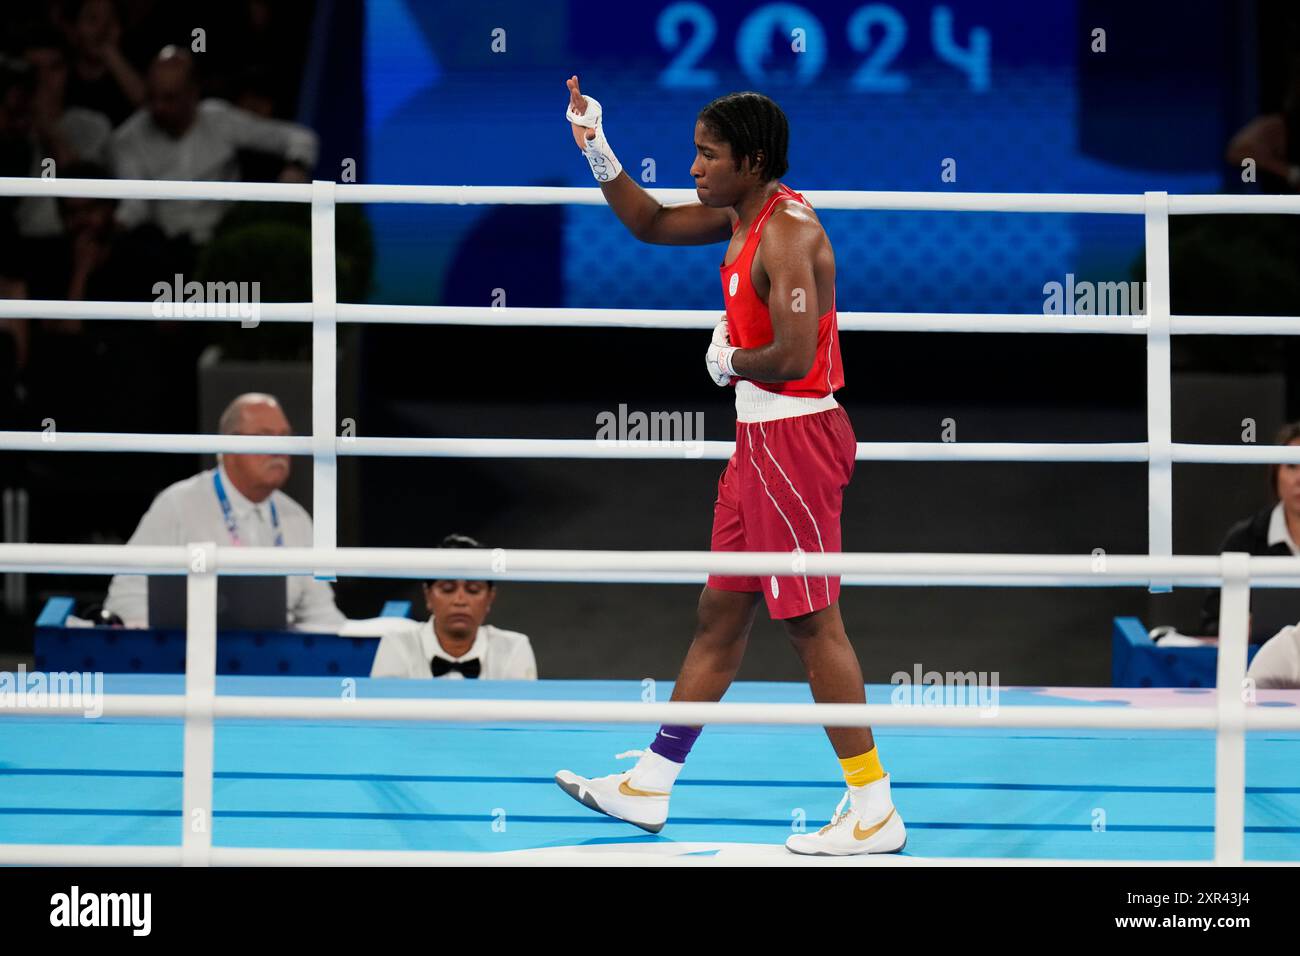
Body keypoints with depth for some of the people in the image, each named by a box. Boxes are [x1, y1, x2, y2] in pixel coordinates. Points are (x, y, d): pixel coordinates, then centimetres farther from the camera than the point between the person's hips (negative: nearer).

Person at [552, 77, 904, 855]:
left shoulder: (786, 234, -19)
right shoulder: (744, 216, 10)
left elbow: (792, 359, -28)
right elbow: (651, 224, 25)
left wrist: (729, 361, -9)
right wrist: (597, 151, 14)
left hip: (795, 439, -10)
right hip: (760, 440, 10)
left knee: (813, 622, -6)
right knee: (720, 614, 15)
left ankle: (875, 812, -2)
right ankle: (651, 784, 23)